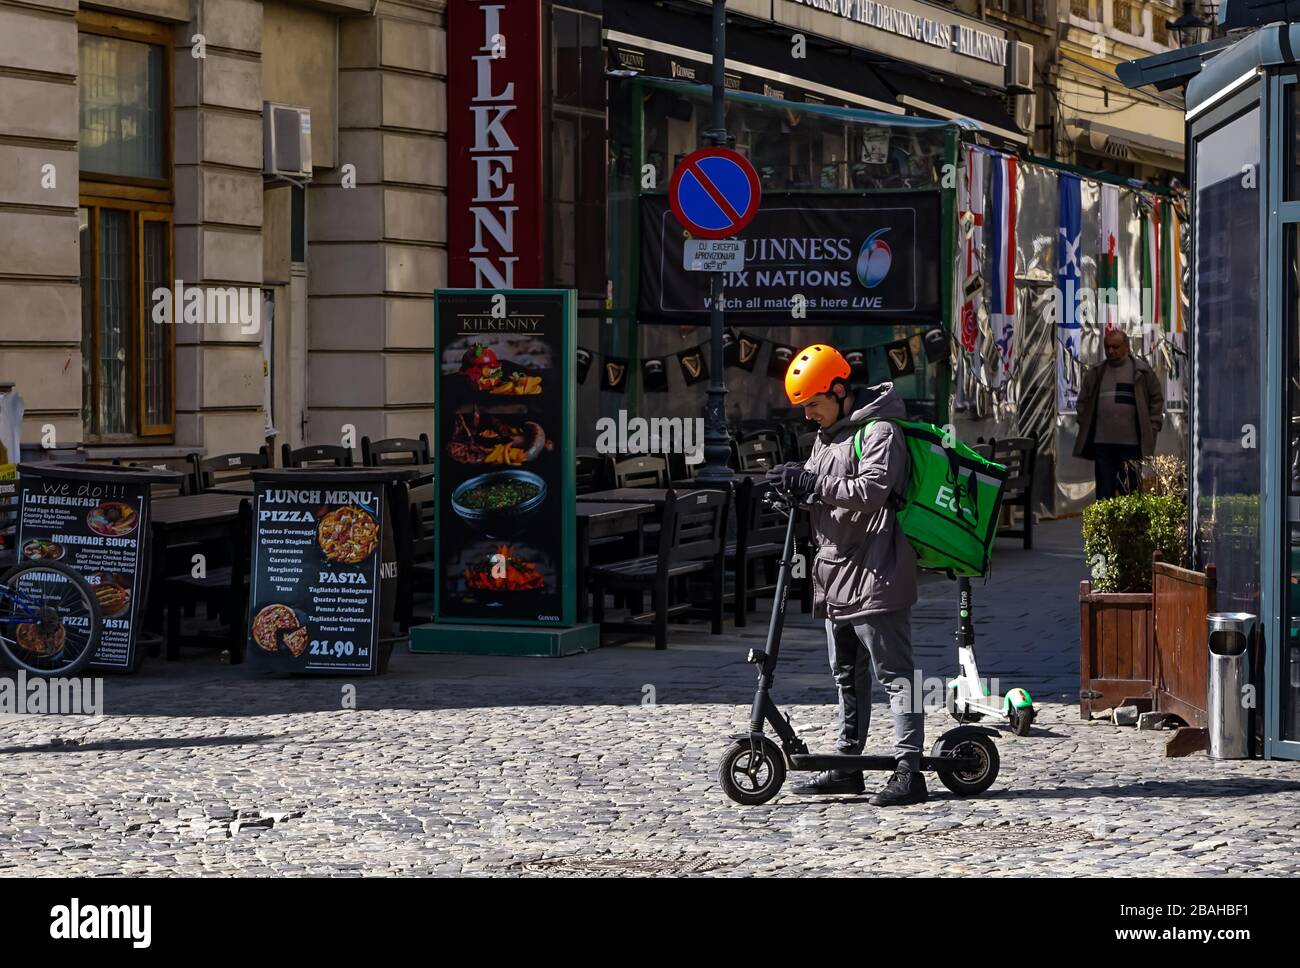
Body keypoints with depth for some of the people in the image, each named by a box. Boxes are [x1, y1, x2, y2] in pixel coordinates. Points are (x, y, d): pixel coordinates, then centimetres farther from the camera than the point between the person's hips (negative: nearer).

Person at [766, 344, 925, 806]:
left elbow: (871, 490, -24)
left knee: (894, 673, -10)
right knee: (847, 675, 15)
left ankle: (909, 770, -12)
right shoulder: (826, 435, 18)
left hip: (875, 575, -10)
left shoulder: (879, 431, -11)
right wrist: (796, 485, 5)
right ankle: (847, 763, 23)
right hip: (836, 576, 10)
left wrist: (812, 482, -24)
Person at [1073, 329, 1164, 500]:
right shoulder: (1096, 373, 13)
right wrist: (1084, 425, 8)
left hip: (1131, 443, -3)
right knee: (1104, 493, 4)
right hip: (1102, 443, 3)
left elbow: (1157, 400, 7)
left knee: (1129, 493, -3)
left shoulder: (1142, 371, 3)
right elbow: (1083, 402, 21)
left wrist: (1152, 430, 1)